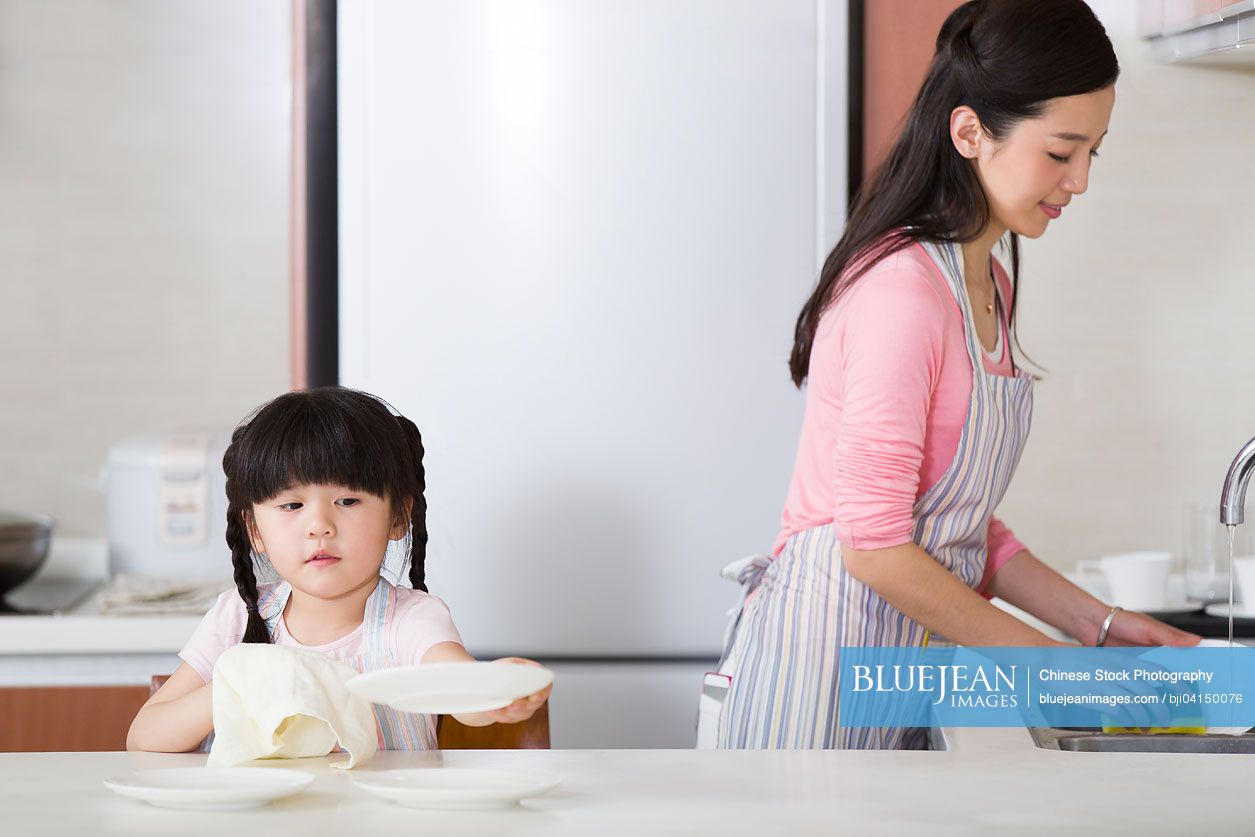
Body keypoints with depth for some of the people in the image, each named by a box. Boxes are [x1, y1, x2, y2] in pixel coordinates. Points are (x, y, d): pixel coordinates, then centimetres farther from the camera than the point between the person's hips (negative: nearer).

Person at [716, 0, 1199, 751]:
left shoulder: (987, 287, 11)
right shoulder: (903, 288, -19)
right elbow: (874, 546, -21)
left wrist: (1097, 623, 4)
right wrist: (1050, 666, -14)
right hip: (827, 653, -9)